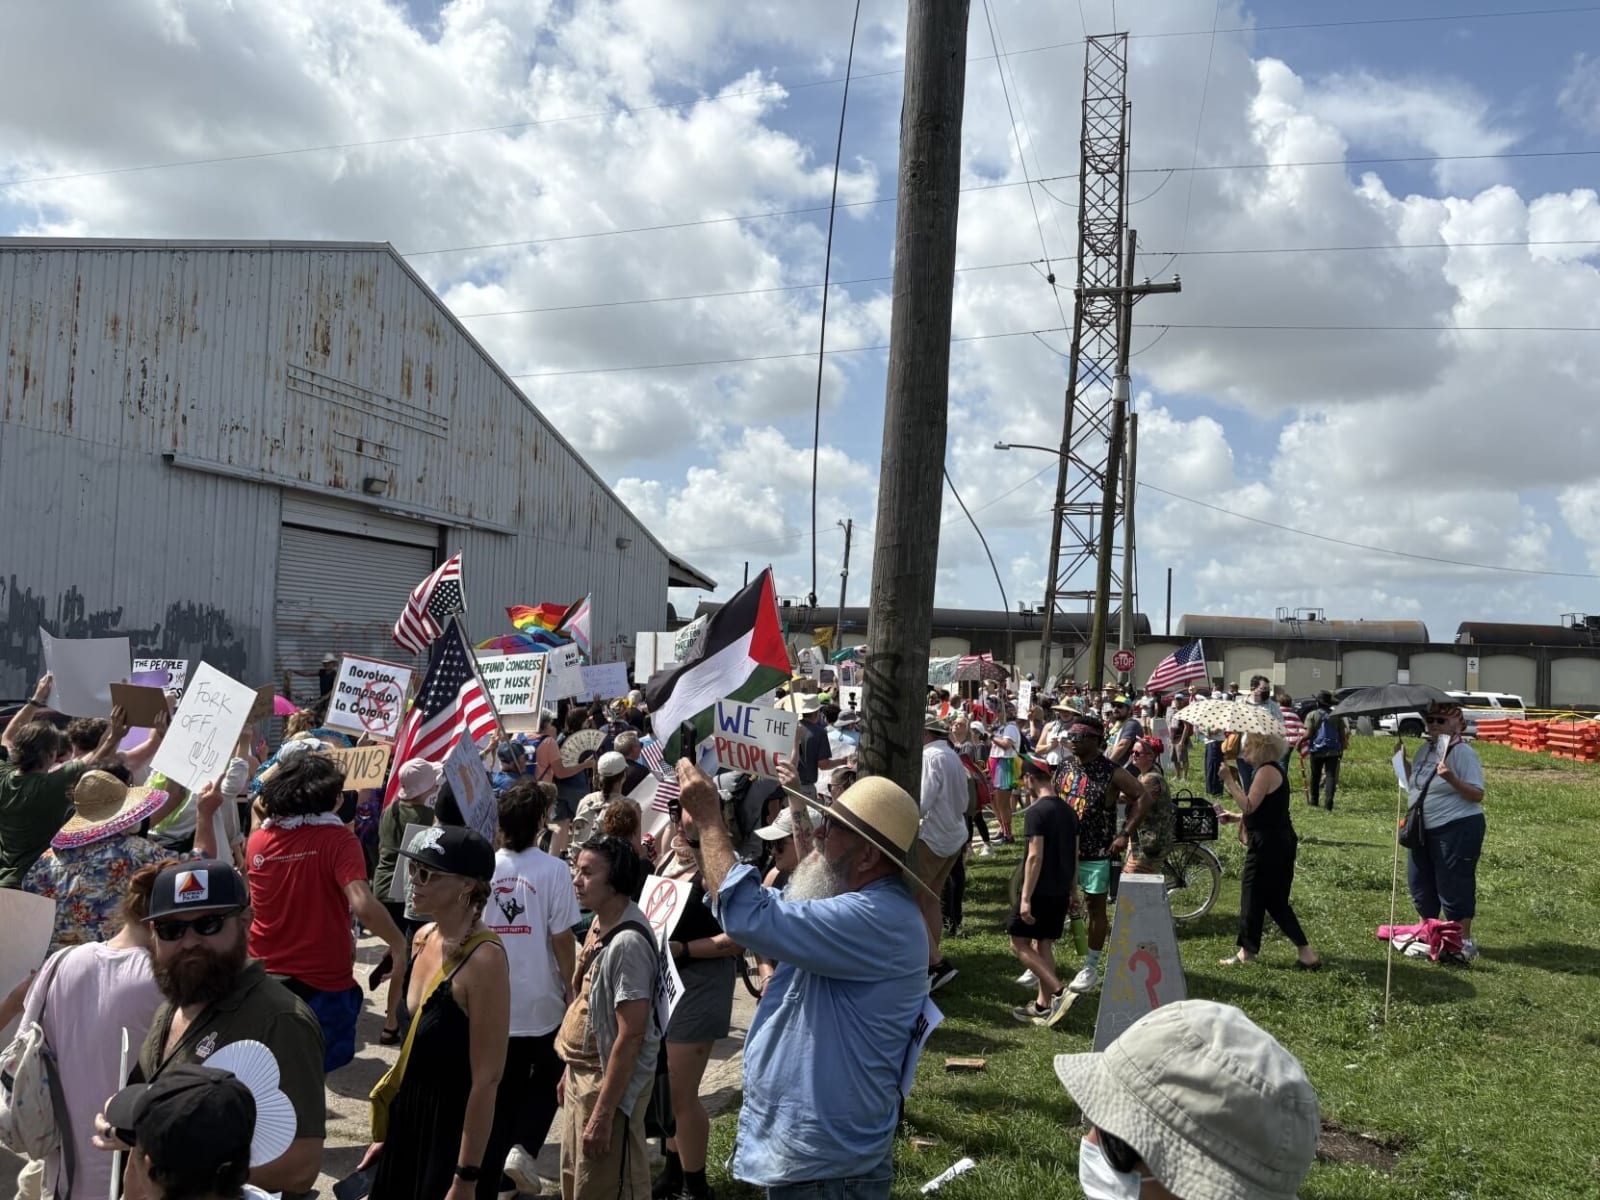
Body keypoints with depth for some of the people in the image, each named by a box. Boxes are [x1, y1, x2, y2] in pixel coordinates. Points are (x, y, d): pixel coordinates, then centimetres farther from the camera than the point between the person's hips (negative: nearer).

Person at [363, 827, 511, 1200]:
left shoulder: (483, 958, -24)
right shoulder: (424, 938, 1)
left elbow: (486, 1080, -22)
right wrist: (385, 1134, 17)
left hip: (455, 1131, -8)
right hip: (408, 1121, 8)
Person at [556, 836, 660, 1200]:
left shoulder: (628, 942, -24)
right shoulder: (600, 922, 3)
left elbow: (631, 1035, -25)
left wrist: (603, 1115, -23)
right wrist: (571, 1070, 14)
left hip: (610, 1081, -9)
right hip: (581, 1073, 9)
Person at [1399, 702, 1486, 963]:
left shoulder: (1463, 753, -15)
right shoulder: (1425, 749, 8)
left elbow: (1477, 795, -19)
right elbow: (1414, 783, 19)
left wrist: (1452, 779, -33)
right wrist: (1402, 759, 8)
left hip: (1457, 829, -8)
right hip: (1423, 827, 9)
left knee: (1454, 885, -2)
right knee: (1420, 881, 17)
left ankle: (1464, 942, 10)